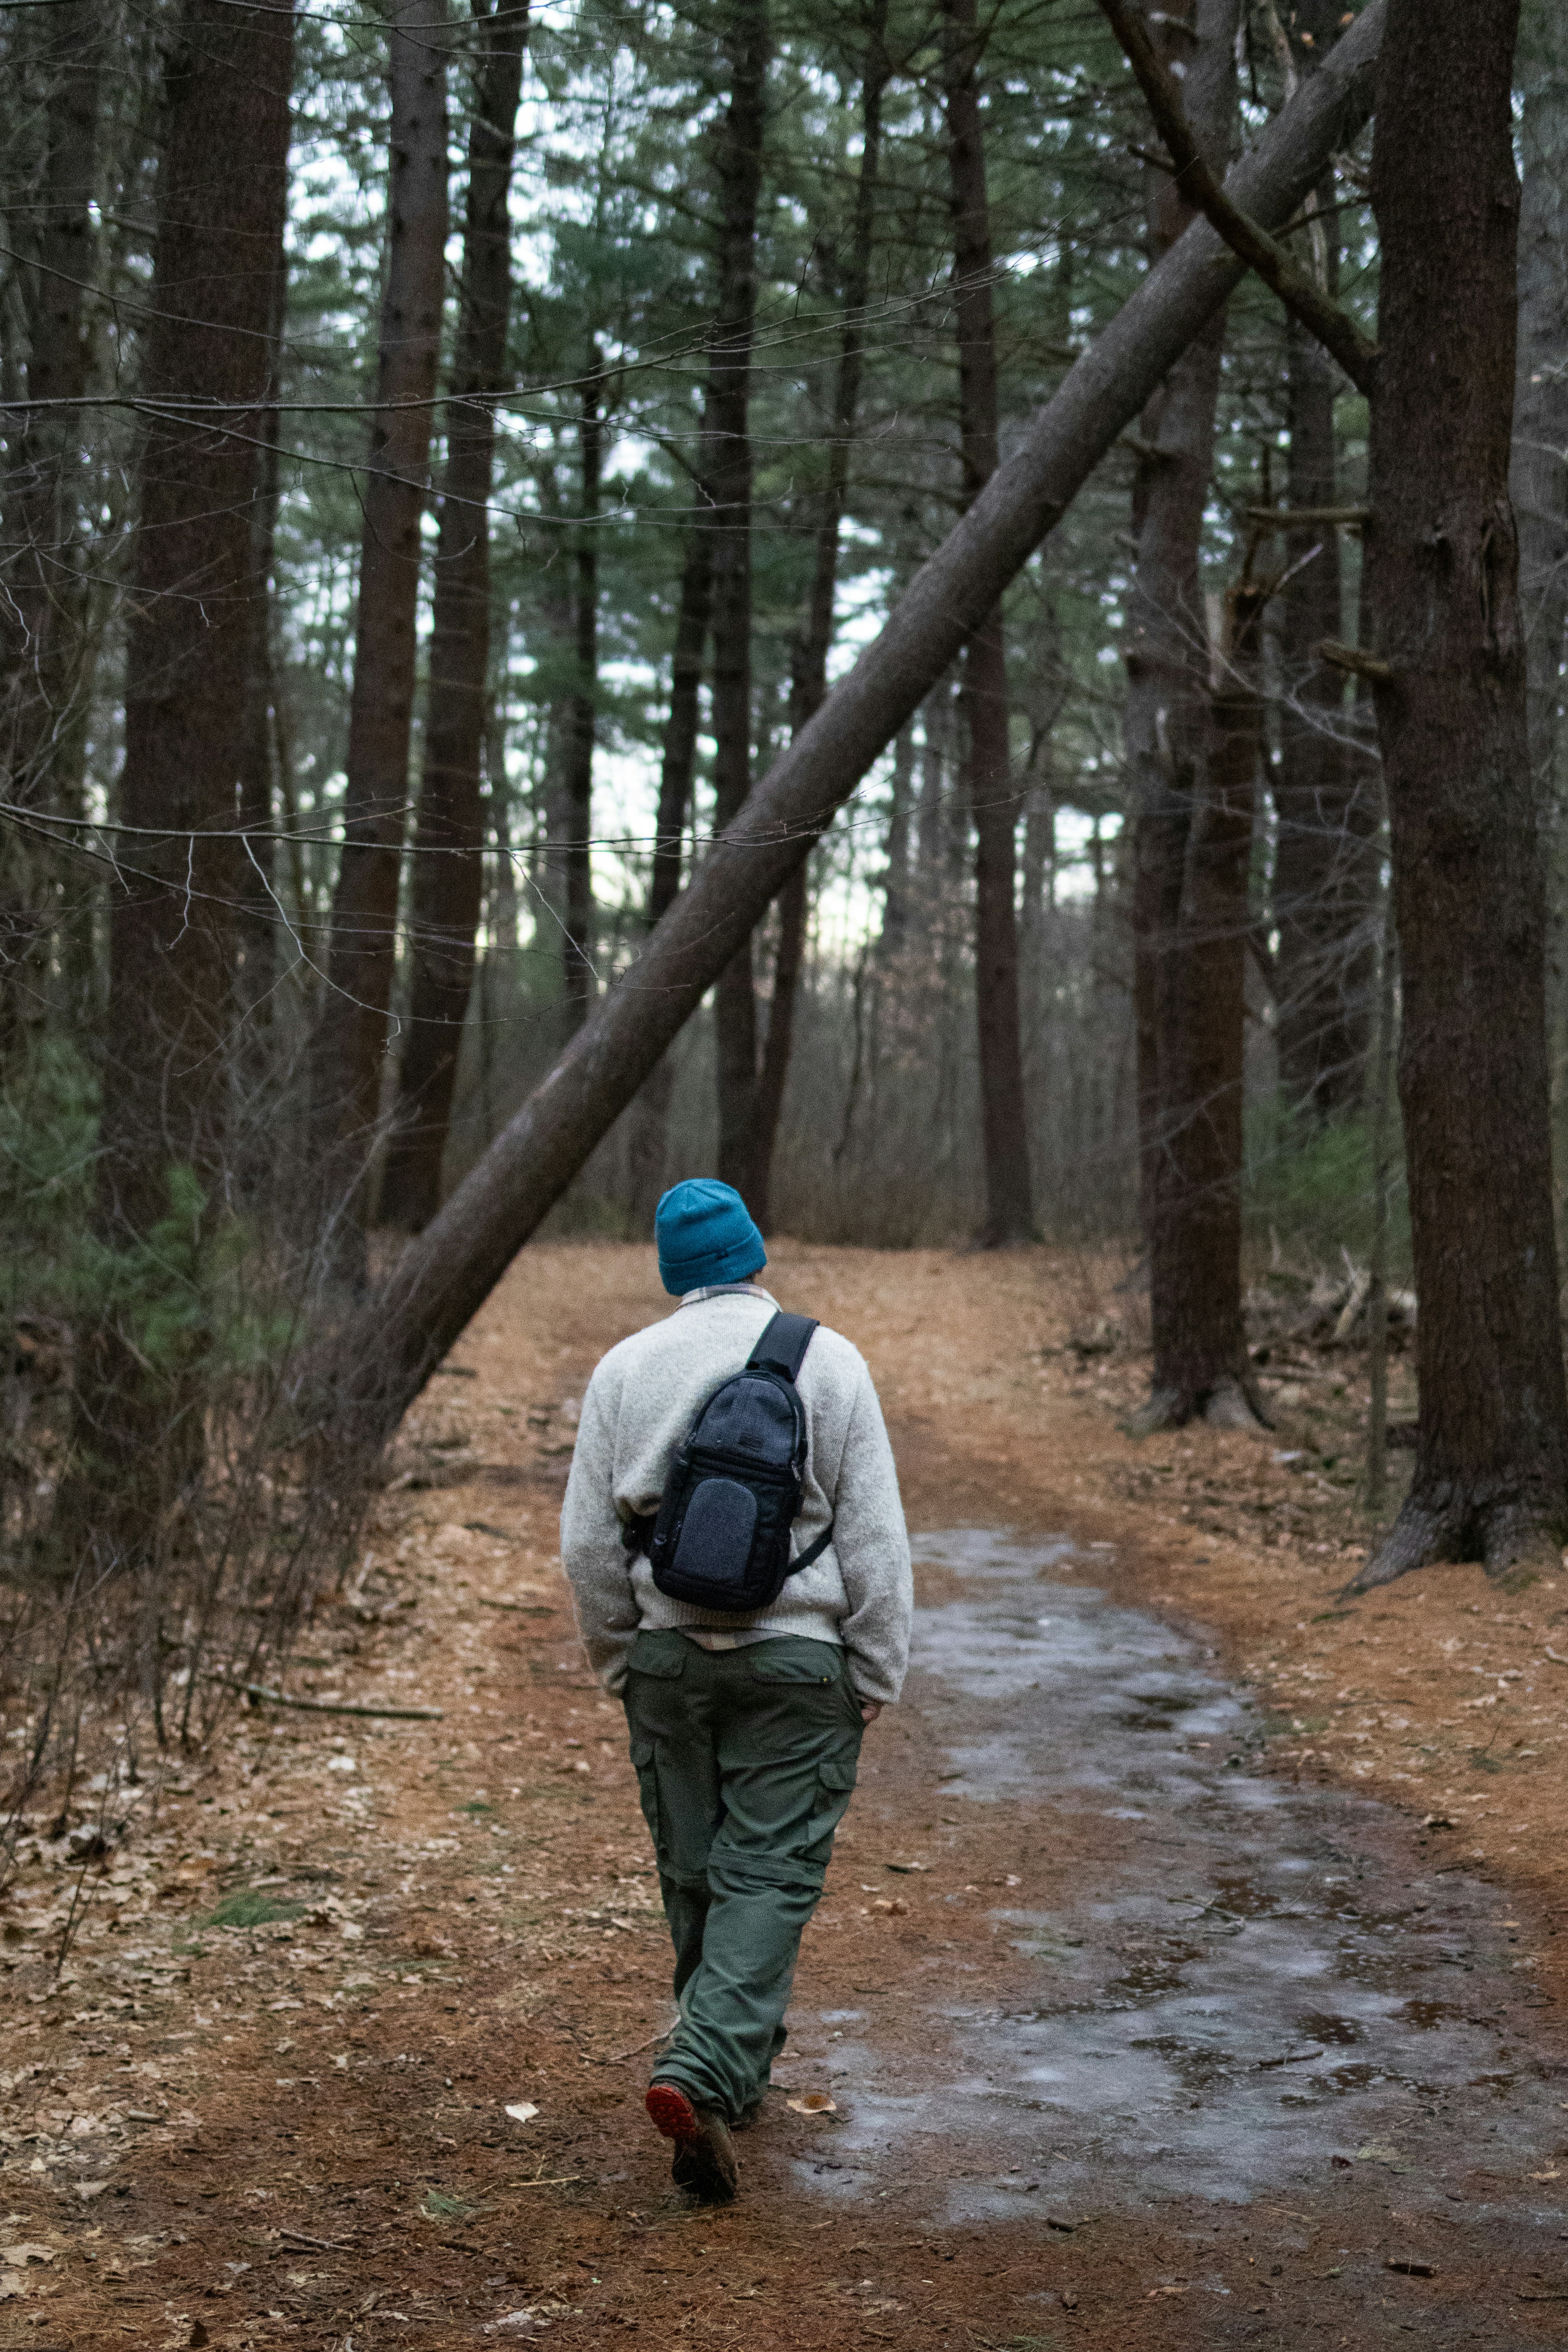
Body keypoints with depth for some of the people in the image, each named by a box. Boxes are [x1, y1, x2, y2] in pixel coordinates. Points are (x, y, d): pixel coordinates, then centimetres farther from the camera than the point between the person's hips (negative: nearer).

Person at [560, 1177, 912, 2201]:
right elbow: (875, 1535, -5)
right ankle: (706, 2071, -16)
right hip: (798, 1657, -2)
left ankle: (738, 2057, 29)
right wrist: (878, 1674, 1)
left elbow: (589, 1543, 3)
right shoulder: (828, 1360, -4)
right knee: (771, 1871, -1)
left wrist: (619, 1660, 14)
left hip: (668, 1654, 3)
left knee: (693, 1869, 15)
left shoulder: (625, 1367, 1)